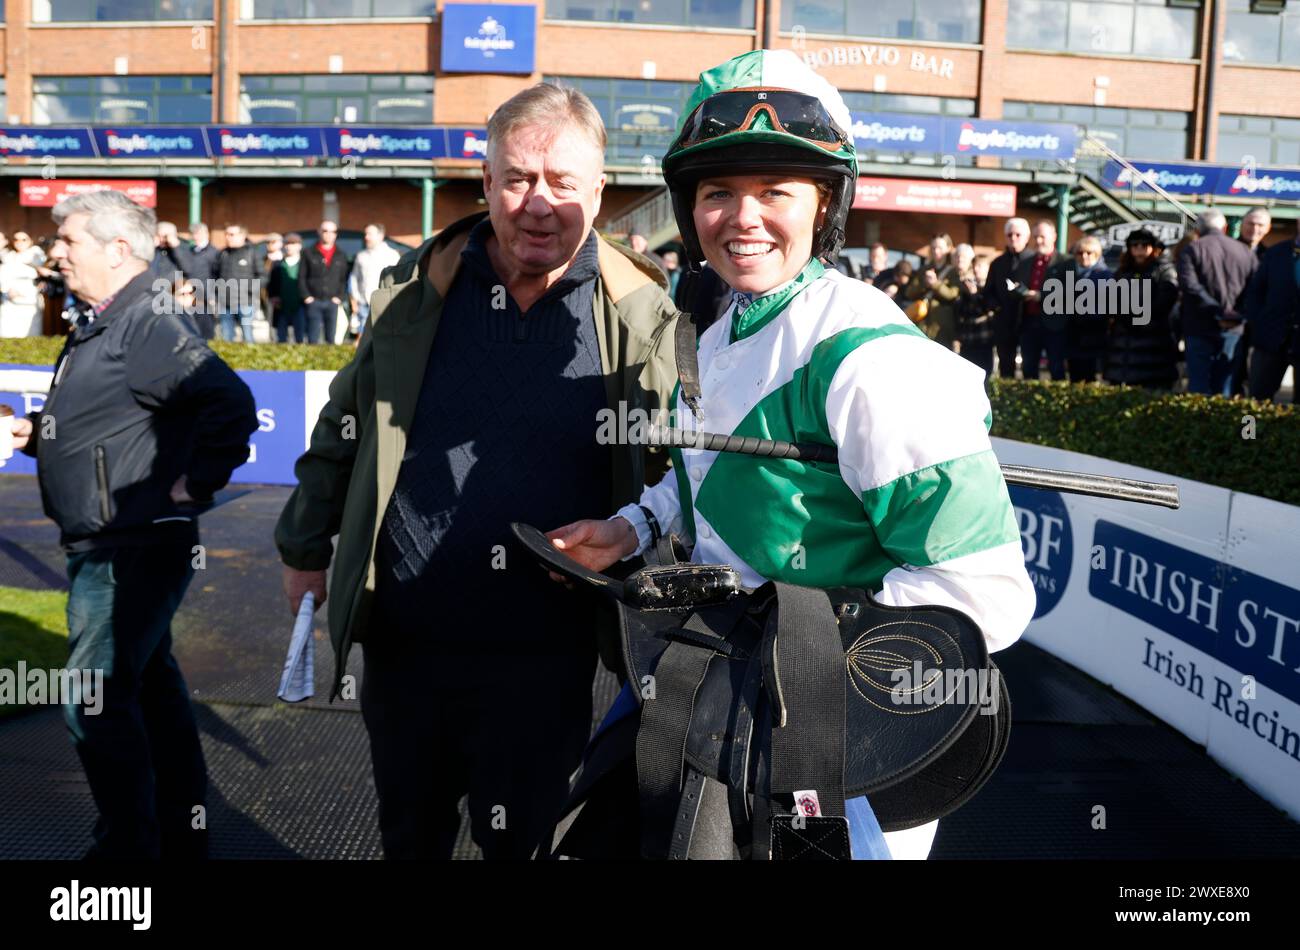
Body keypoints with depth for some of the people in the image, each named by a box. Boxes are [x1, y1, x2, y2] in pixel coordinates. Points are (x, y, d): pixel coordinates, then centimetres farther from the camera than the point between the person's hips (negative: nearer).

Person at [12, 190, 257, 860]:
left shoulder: (148, 329, -17)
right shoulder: (99, 327, 14)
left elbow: (233, 407, -28)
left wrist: (193, 485, -22)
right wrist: (37, 433, 9)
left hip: (129, 549, -11)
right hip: (109, 546, 11)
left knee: (94, 699, -5)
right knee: (151, 685, 18)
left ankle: (129, 845, 10)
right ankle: (181, 834, 32)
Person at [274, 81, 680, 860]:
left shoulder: (641, 315, -7)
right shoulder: (416, 290, 0)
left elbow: (673, 474, -1)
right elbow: (344, 427, 11)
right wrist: (306, 548, 14)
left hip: (542, 656, -3)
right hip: (401, 642, 3)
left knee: (523, 839, 13)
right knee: (409, 834, 22)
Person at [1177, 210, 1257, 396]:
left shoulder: (1192, 250, -3)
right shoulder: (1244, 251, 8)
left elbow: (1189, 284, -17)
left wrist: (1216, 310, -16)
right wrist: (1239, 314, -2)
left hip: (1199, 327, -3)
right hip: (1234, 330, 3)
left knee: (1199, 385, 1)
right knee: (1225, 387, 9)